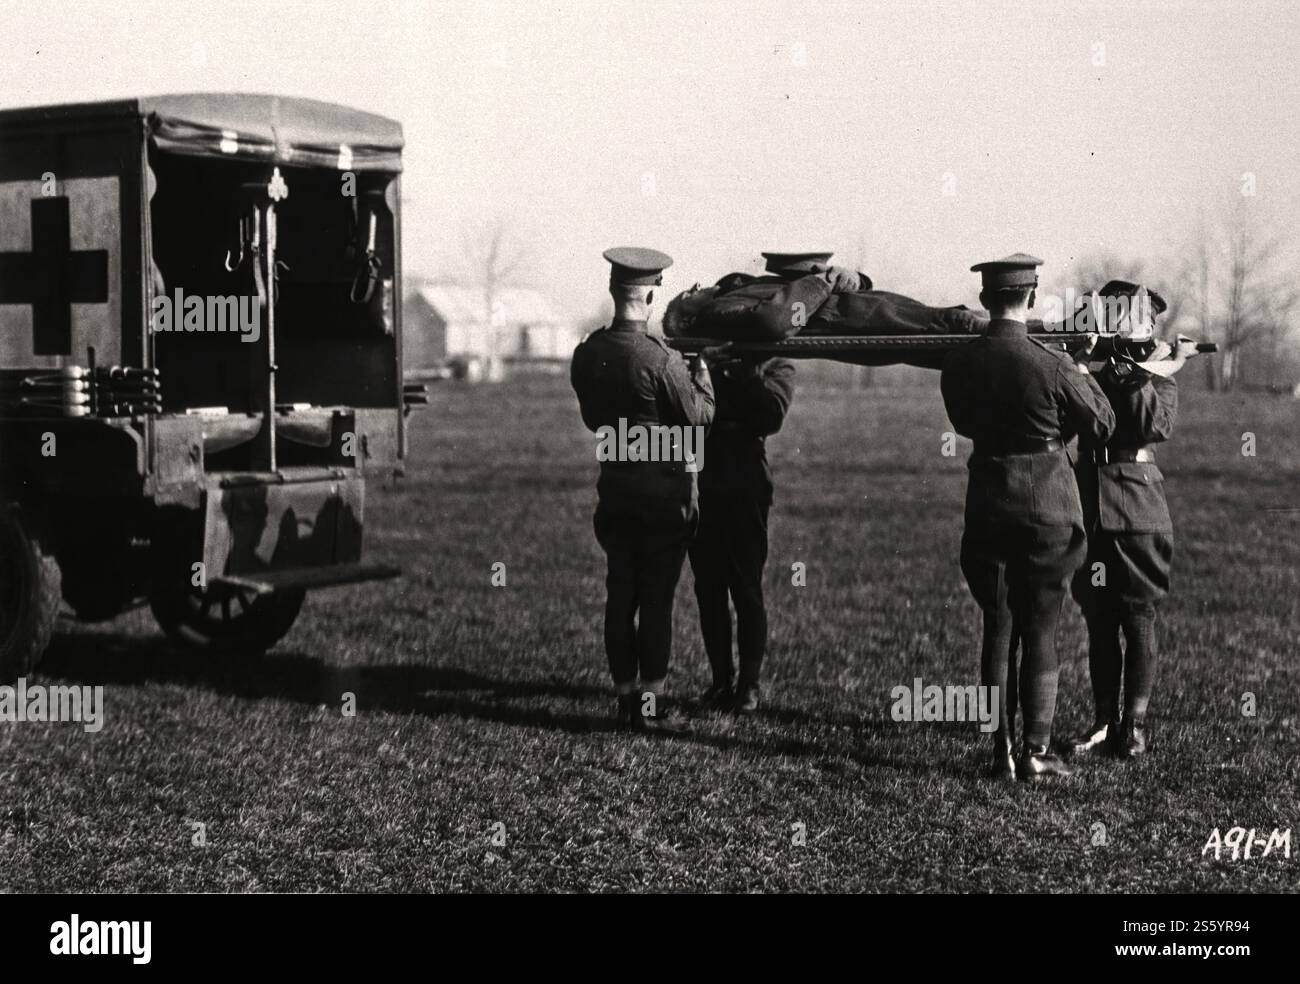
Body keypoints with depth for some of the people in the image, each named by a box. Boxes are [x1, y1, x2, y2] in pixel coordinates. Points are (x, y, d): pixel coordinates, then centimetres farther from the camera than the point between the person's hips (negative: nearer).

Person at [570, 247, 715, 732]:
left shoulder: (586, 354, 1)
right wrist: (701, 370, 5)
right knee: (657, 598, 1)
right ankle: (650, 704, 5)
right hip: (665, 489, -6)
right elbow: (699, 415, -9)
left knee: (620, 595, 11)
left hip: (614, 486, 6)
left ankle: (626, 698, 17)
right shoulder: (659, 358, -18)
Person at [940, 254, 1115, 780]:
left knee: (997, 628, 11)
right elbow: (1102, 425, -3)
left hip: (987, 505, 3)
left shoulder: (958, 364, -3)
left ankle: (1002, 750, 13)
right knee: (1040, 629, 6)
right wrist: (1082, 375, 12)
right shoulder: (1050, 364, -15)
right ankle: (1036, 749, 6)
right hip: (1048, 507, -3)